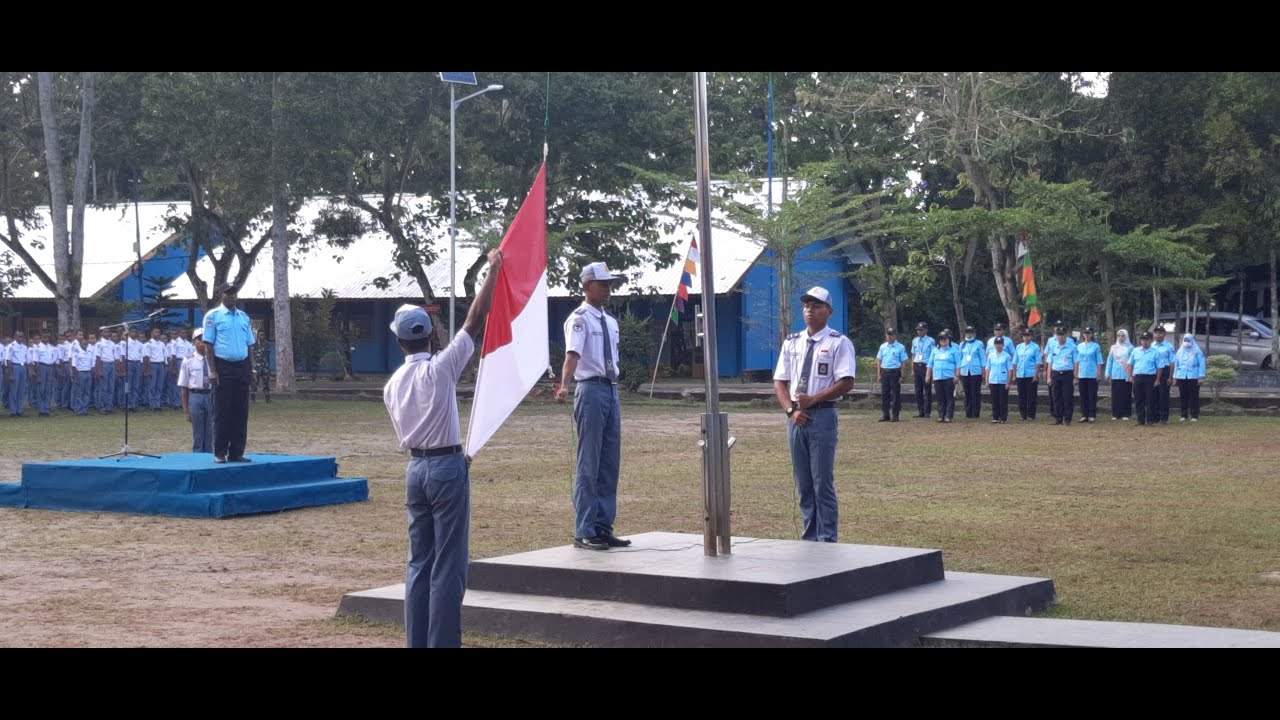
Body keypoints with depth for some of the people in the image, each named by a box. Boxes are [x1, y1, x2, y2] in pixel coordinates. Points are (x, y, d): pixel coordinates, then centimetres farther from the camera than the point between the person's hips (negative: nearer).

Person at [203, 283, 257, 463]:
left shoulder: (244, 317, 14)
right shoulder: (213, 316, -1)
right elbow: (208, 345, -5)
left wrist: (249, 368, 10)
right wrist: (212, 370, -12)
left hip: (242, 367, 5)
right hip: (223, 366, -5)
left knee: (241, 411, 5)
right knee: (222, 411, -3)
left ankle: (237, 452, 10)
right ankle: (220, 453, 3)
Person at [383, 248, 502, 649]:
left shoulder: (392, 385, 8)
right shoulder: (440, 369, -11)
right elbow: (475, 321, -9)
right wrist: (493, 271, -3)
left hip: (415, 470, 6)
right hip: (448, 468, -6)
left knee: (419, 562, 11)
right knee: (448, 566, -3)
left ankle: (417, 643, 13)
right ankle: (443, 643, -4)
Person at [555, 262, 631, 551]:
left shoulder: (610, 321, 17)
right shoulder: (579, 319, -9)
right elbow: (572, 355, -25)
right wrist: (564, 386, -41)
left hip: (612, 390, 8)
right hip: (591, 389, -8)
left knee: (610, 463, 10)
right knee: (589, 464, -4)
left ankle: (603, 527, 18)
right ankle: (584, 532, 2)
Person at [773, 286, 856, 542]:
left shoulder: (838, 343, -3)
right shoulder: (792, 342, 12)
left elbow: (846, 383, -11)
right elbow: (779, 382, 12)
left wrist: (812, 400, -16)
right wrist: (791, 410, -4)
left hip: (823, 417, -5)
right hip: (795, 417, 5)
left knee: (823, 483, -4)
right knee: (803, 483, 11)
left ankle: (827, 540, 3)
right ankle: (810, 537, 19)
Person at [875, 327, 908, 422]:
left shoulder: (900, 347, -2)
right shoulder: (882, 346, 11)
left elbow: (903, 362, -4)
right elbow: (879, 361, 13)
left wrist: (901, 376, -9)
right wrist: (878, 374, 6)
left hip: (895, 372, -4)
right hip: (884, 372, 4)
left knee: (895, 395, -1)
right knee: (884, 394, 5)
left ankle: (895, 416, 4)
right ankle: (885, 415, 11)